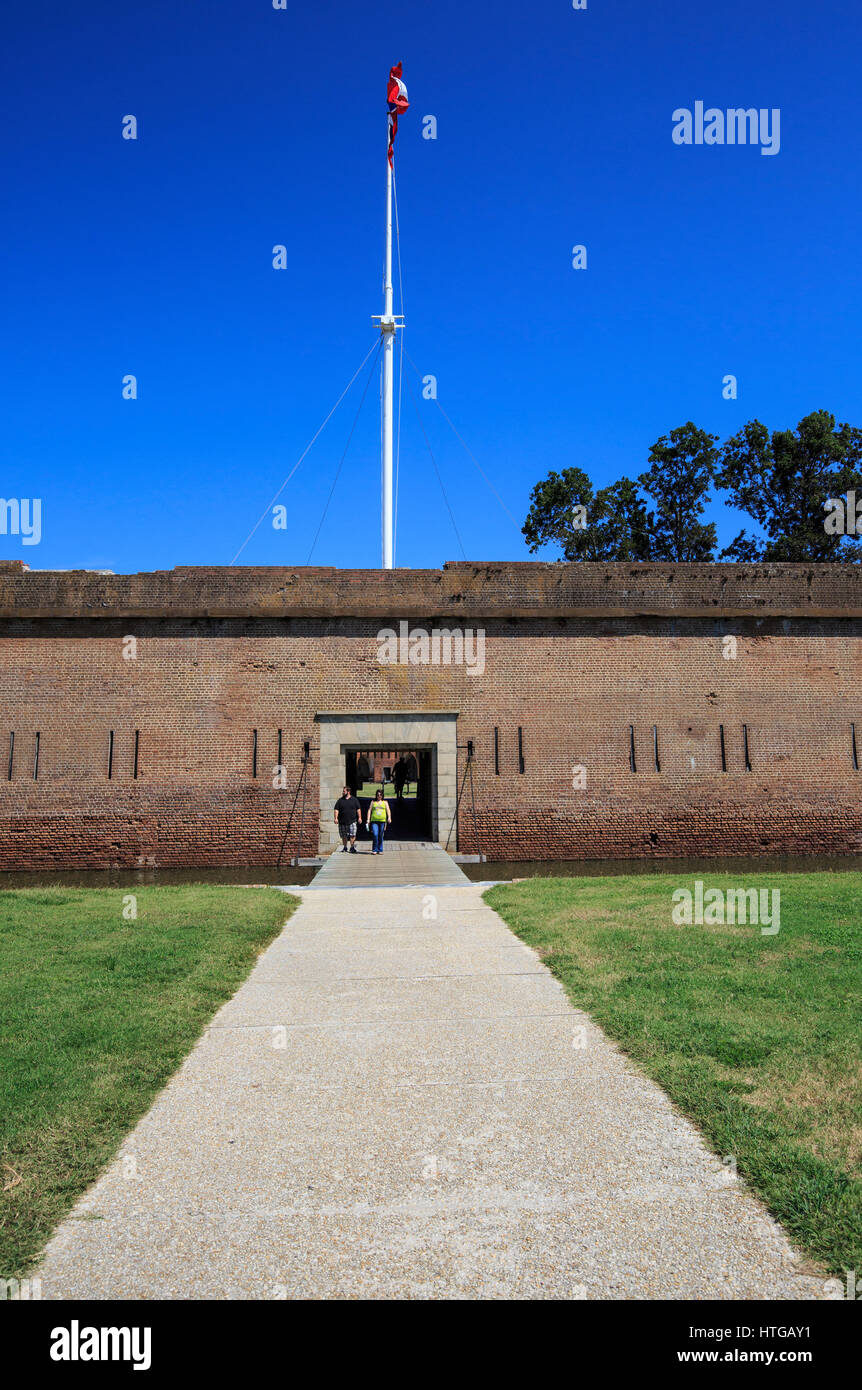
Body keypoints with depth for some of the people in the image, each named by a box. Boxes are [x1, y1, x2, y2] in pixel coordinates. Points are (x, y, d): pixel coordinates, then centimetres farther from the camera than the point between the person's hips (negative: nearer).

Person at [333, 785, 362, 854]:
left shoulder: (354, 799, 6)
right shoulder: (340, 800, 6)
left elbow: (358, 809, 7)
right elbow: (336, 809, 3)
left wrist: (359, 818, 0)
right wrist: (336, 818, -7)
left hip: (352, 821, -1)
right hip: (342, 822, 1)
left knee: (352, 835, -8)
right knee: (344, 836, 7)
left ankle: (352, 847, 0)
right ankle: (344, 848, 19)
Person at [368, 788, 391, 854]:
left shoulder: (385, 802, 13)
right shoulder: (373, 802, 13)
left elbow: (388, 810, 5)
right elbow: (369, 810, 10)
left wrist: (389, 817, -12)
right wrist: (368, 819, 1)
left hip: (382, 821, 1)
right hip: (374, 821, -1)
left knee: (381, 836, 4)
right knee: (375, 835, -13)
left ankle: (380, 850, 14)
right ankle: (374, 850, -3)